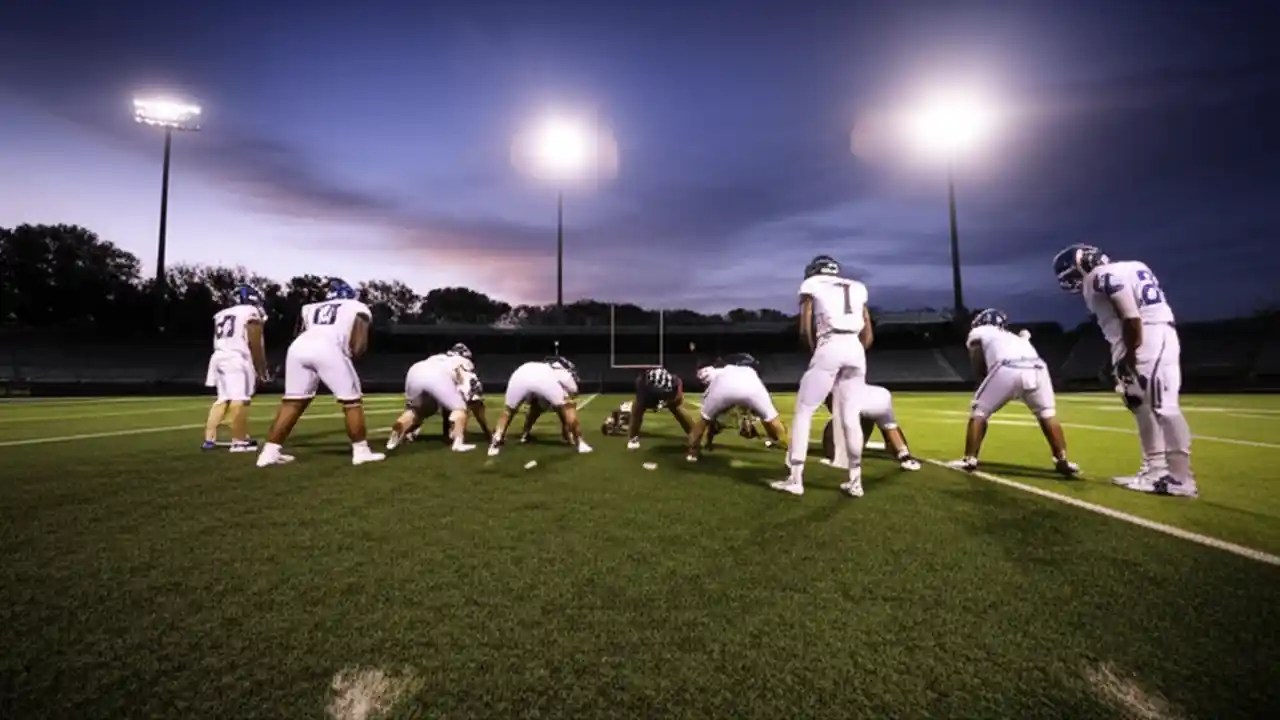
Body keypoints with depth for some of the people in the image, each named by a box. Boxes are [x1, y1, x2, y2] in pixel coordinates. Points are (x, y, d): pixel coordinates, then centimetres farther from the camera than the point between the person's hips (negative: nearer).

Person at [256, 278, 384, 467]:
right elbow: (360, 345, 9)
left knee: (293, 401, 15)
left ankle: (270, 451, 17)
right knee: (352, 401, 5)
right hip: (328, 349, -5)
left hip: (298, 347, 5)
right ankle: (361, 451, 7)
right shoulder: (358, 308, 22)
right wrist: (352, 354, 28)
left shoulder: (312, 308, 34)